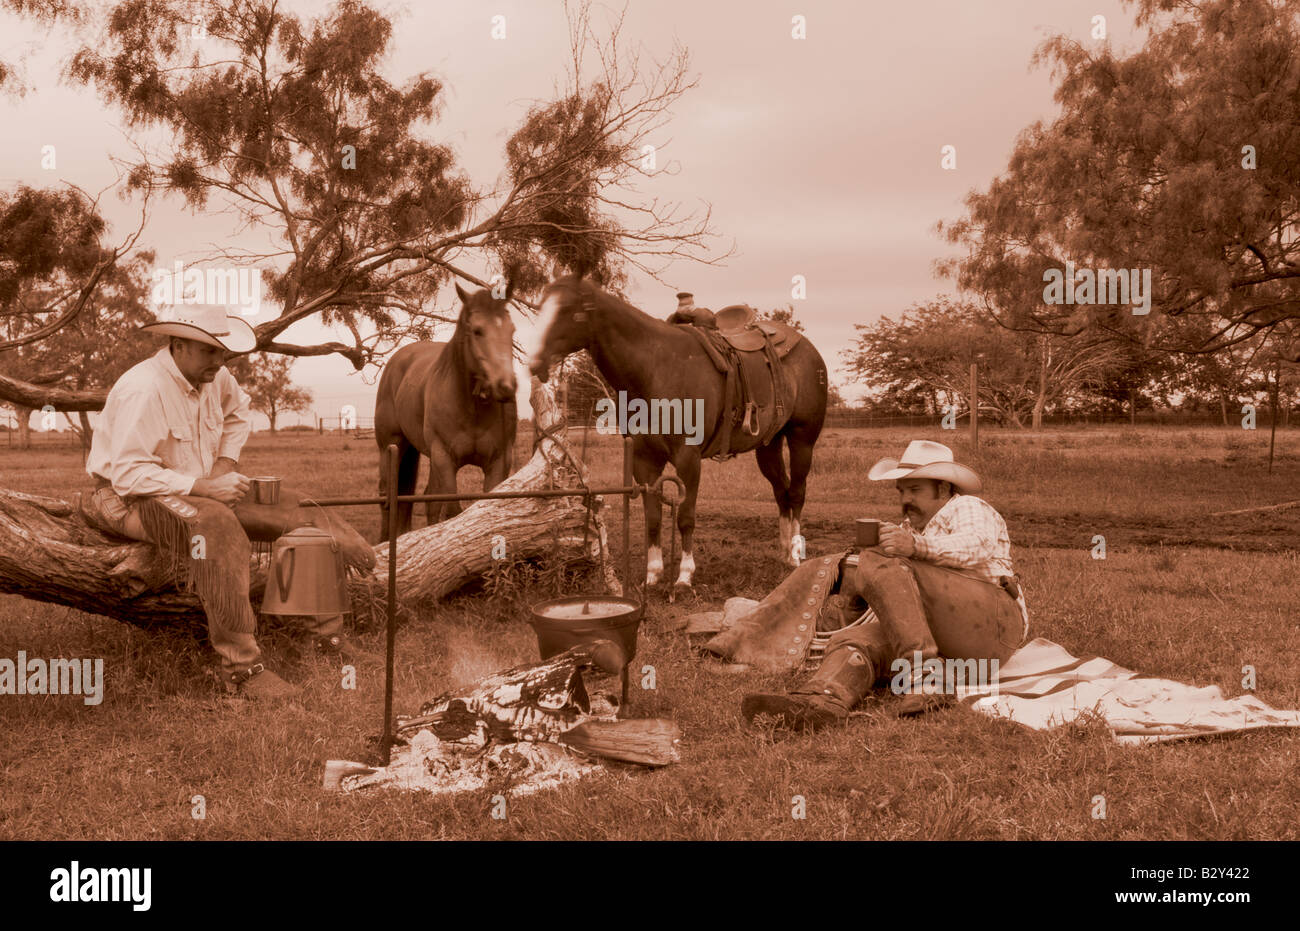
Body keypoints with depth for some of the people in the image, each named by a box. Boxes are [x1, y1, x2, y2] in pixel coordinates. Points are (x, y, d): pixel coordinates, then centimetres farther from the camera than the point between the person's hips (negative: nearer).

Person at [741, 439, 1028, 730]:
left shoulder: (968, 507, 13)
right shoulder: (910, 527, 35)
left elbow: (975, 547, -12)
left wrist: (916, 546, -29)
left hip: (994, 619, -6)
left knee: (882, 566, -22)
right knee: (856, 638, -20)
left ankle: (923, 678, -33)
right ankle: (821, 702, -52)